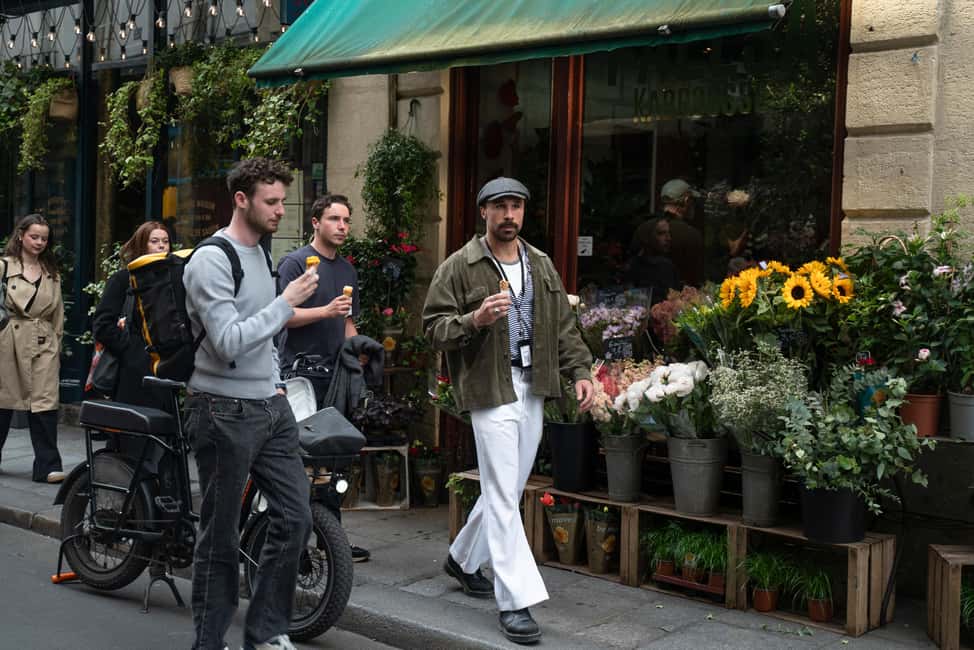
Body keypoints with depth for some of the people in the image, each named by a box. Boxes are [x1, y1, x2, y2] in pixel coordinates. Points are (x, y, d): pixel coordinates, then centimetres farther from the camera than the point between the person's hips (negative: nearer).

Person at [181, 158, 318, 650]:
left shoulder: (261, 253, 14)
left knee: (294, 518, 5)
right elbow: (229, 342, -23)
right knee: (220, 536, 2)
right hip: (226, 414, -8)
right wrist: (287, 302, -19)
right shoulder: (211, 261, -14)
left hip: (271, 408, 8)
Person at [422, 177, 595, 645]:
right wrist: (475, 319, -23)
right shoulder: (459, 266, -4)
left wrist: (580, 369, 5)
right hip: (490, 390, -6)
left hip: (532, 390, 7)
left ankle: (463, 559, 38)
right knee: (504, 496, -7)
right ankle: (515, 602, -3)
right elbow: (433, 327, -6)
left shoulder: (541, 265, 14)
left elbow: (563, 326, 16)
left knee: (506, 490, 16)